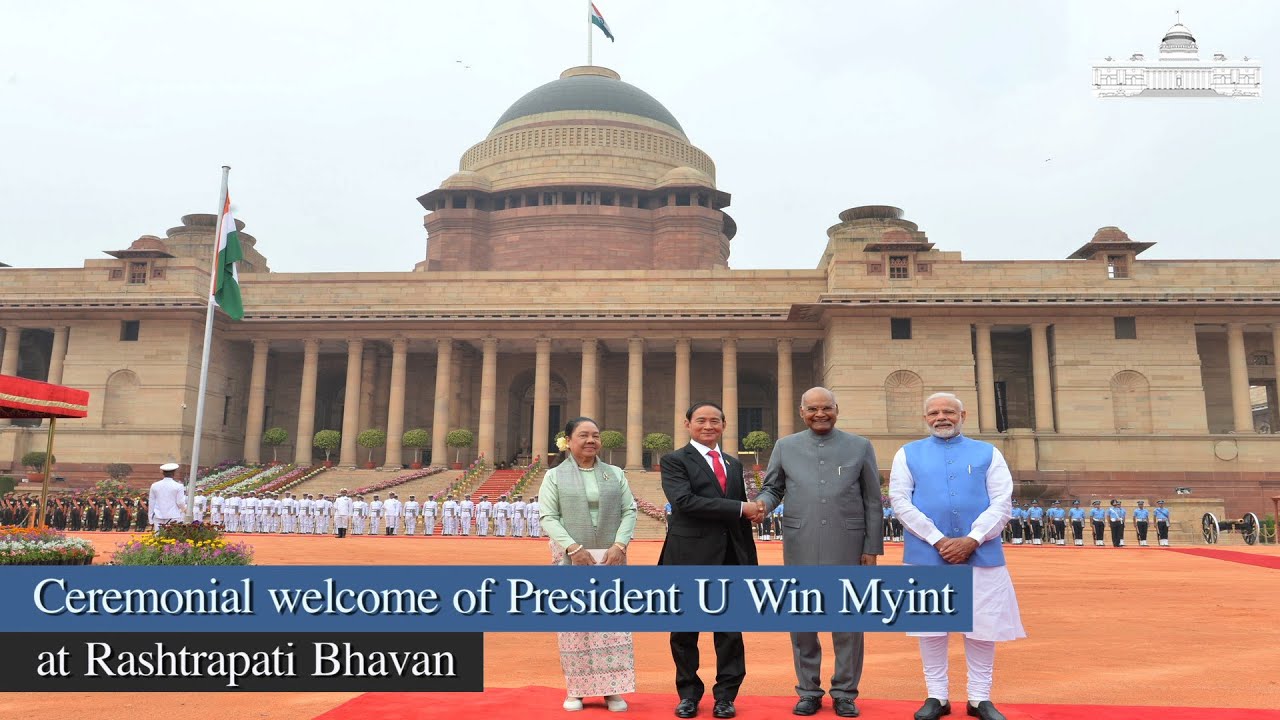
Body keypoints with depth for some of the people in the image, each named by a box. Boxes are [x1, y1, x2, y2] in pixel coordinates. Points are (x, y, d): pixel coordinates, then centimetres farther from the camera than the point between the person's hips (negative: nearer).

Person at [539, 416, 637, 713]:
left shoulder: (615, 474, 10)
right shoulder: (554, 475, 3)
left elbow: (629, 511, 5)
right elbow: (548, 517, -4)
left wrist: (619, 544, -10)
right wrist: (573, 548, -15)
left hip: (610, 558, 2)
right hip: (570, 558, -1)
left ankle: (612, 689, 10)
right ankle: (576, 690, 13)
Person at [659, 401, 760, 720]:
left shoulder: (734, 464, 16)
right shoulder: (674, 461, -2)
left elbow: (744, 517, 15)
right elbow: (685, 501, -18)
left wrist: (751, 560, 10)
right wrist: (739, 508, -18)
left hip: (730, 558, 4)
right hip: (690, 557, -4)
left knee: (730, 629, 7)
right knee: (685, 629, 8)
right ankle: (689, 694, 25)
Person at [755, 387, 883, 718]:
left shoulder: (861, 447, 5)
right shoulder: (785, 446, 7)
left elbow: (873, 503, 4)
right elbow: (773, 487, 10)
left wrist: (872, 548, 0)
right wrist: (763, 503, -13)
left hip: (847, 547, -1)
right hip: (800, 547, 1)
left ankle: (845, 693, 21)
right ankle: (808, 691, 23)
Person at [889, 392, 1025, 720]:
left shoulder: (988, 453, 8)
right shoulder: (908, 454, 7)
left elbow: (1002, 504, 0)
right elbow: (900, 502, -3)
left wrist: (971, 540, -13)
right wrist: (938, 540, -12)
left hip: (981, 554, 0)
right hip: (926, 554, 0)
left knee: (983, 625, 5)